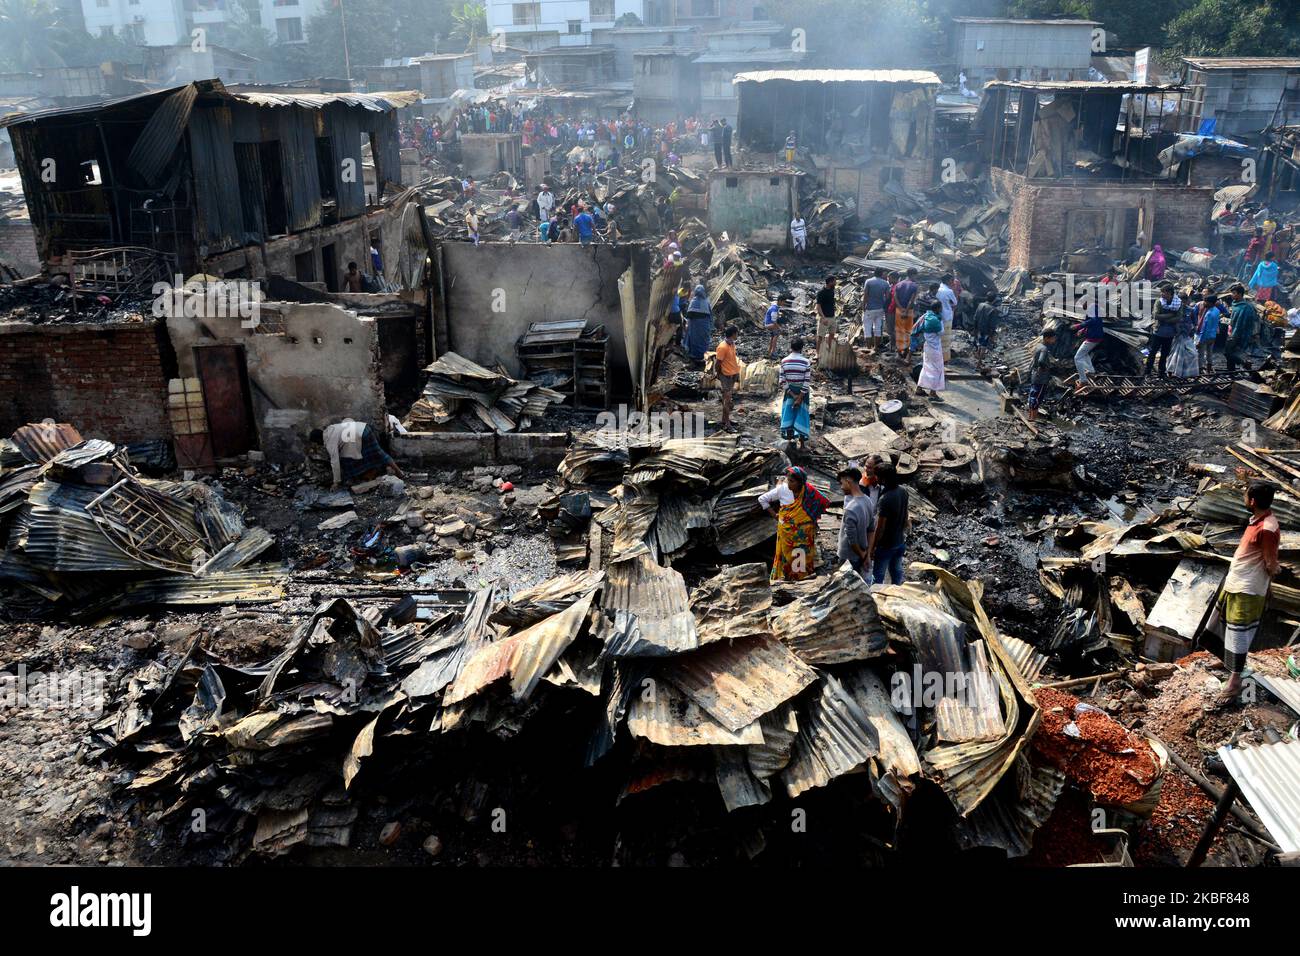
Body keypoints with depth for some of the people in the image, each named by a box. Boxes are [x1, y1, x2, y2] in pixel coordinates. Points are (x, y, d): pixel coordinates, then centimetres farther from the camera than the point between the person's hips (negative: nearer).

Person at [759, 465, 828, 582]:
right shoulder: (782, 490, -12)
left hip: (804, 533, 0)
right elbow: (762, 499, -2)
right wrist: (774, 514, -3)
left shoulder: (809, 492, -13)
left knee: (803, 556, 7)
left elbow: (823, 503, 1)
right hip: (786, 532, 0)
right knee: (787, 555, 10)